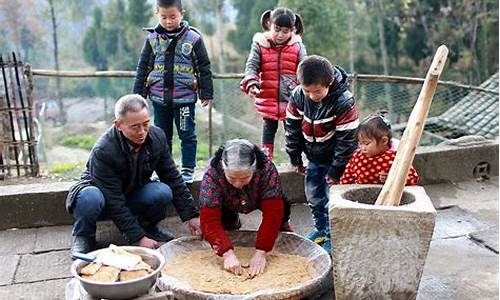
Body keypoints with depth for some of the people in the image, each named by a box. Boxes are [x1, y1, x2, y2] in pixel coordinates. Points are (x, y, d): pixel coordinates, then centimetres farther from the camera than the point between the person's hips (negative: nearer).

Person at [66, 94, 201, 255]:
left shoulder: (157, 137, -15)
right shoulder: (103, 151, -31)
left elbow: (173, 178, -7)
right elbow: (114, 201, -29)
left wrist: (192, 215, -11)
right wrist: (139, 238, -30)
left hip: (132, 196, 4)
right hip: (105, 202, -3)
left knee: (163, 191, -27)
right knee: (91, 197, -39)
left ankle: (147, 226, 4)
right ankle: (83, 236, -7)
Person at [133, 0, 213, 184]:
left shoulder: (193, 38, -4)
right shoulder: (153, 38, 3)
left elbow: (204, 67, 0)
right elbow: (143, 67, 9)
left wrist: (207, 93, 0)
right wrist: (138, 93, 8)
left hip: (185, 97, -3)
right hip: (159, 97, 3)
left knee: (187, 134, 3)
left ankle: (188, 169, 15)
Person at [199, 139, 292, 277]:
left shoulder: (267, 169, -40)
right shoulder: (212, 175, -39)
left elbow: (272, 213, -40)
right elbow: (209, 219, -40)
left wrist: (260, 253, -44)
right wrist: (228, 253, -50)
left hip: (259, 200, -1)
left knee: (282, 209, -18)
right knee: (224, 219, -18)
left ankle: (281, 226, 17)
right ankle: (233, 222, 18)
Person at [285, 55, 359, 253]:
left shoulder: (344, 102, -28)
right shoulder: (298, 95, -15)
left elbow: (346, 139, -22)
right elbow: (292, 127, -2)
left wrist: (336, 171, -17)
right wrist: (295, 159, 2)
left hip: (334, 159, -5)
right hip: (313, 157, 5)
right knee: (313, 195, 15)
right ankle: (321, 229, 35)